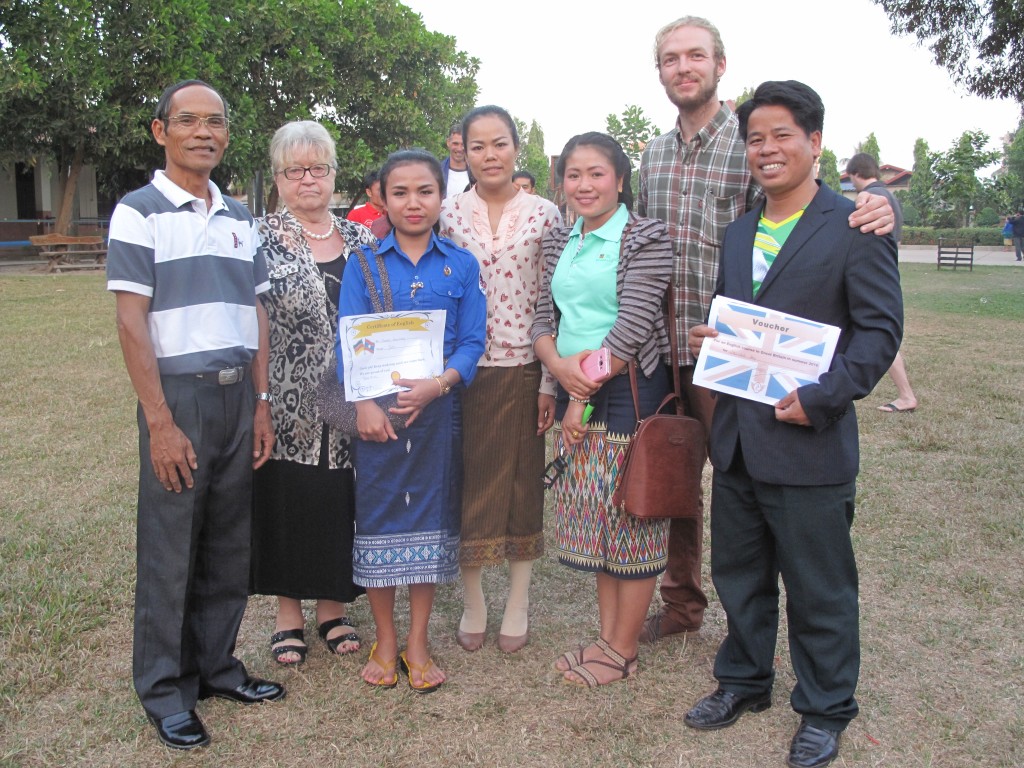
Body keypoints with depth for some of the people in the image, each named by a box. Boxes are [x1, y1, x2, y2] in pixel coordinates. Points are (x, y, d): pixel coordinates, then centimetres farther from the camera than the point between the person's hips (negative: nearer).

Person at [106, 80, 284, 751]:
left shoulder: (240, 217, 13)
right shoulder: (140, 212, -4)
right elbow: (131, 323, -10)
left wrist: (262, 405, 7)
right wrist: (159, 421, -15)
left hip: (240, 396, 5)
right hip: (179, 395, -5)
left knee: (230, 545, 12)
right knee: (169, 550, 3)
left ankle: (215, 665, 29)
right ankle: (165, 689, 18)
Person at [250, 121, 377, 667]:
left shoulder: (362, 241, 10)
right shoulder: (258, 239, -1)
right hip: (288, 408, -3)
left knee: (342, 505, 9)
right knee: (285, 503, 6)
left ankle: (333, 607, 27)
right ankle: (289, 613, 24)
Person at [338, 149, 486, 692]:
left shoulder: (461, 266, 5)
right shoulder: (363, 265, 3)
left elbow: (471, 341, -1)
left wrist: (440, 383, -18)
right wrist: (363, 402, -16)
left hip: (439, 409, 1)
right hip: (377, 410, 0)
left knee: (430, 516, 7)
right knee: (378, 516, 5)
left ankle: (418, 643, 22)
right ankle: (384, 642, 22)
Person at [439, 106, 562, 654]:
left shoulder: (544, 215, 1)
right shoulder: (447, 214, 3)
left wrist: (550, 381, -3)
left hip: (522, 368, 0)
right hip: (462, 369, 1)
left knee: (521, 483, 8)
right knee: (467, 483, 6)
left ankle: (517, 605, 23)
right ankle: (472, 604, 22)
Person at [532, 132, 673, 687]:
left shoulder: (646, 239, -9)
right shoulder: (558, 242, 11)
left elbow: (632, 327, -16)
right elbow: (543, 317, 9)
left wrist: (584, 396, -14)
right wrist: (560, 365, -12)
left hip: (628, 392, -6)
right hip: (572, 392, 7)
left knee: (631, 520, 3)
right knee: (594, 521, 13)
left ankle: (623, 651, 16)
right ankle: (607, 637, 26)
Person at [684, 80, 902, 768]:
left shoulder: (855, 226, -7)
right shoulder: (738, 233, 14)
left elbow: (881, 328, -11)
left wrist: (820, 399, -20)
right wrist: (706, 340, 0)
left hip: (809, 442, -6)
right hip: (737, 443, 7)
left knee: (819, 589, 8)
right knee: (739, 575, 19)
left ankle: (825, 711, 28)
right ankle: (744, 682, 40)